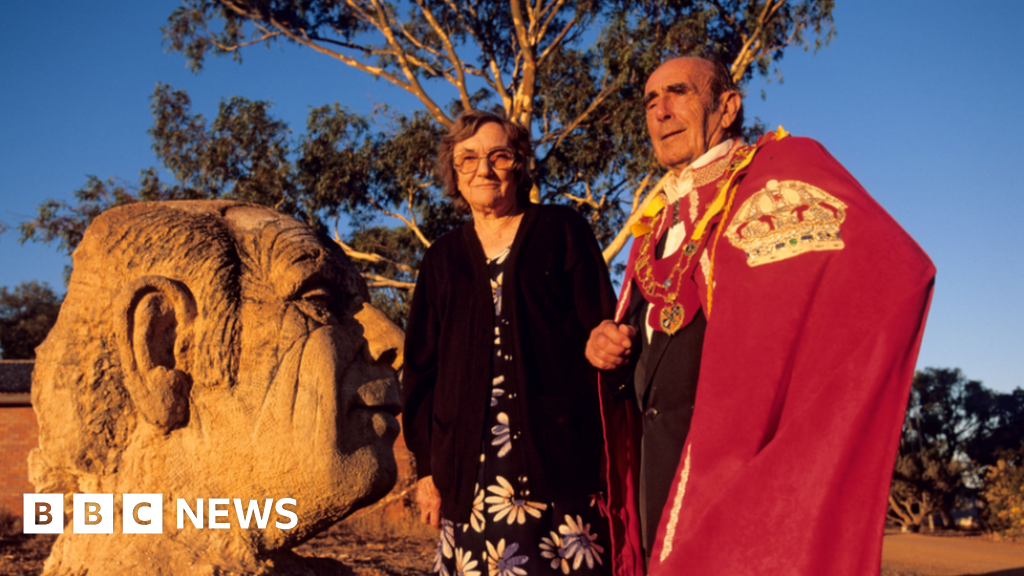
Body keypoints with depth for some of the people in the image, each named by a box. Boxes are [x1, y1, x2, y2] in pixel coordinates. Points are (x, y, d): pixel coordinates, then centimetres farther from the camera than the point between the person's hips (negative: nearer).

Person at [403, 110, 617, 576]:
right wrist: (427, 467, 9)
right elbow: (421, 369, 16)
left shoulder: (562, 231, 8)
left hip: (557, 454, -2)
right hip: (470, 464, 3)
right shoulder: (442, 260, 16)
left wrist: (608, 446, -5)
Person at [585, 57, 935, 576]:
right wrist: (607, 349, 2)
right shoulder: (656, 224, 18)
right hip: (658, 452, 7)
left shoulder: (784, 172, -4)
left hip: (732, 451, -6)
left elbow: (893, 273, -20)